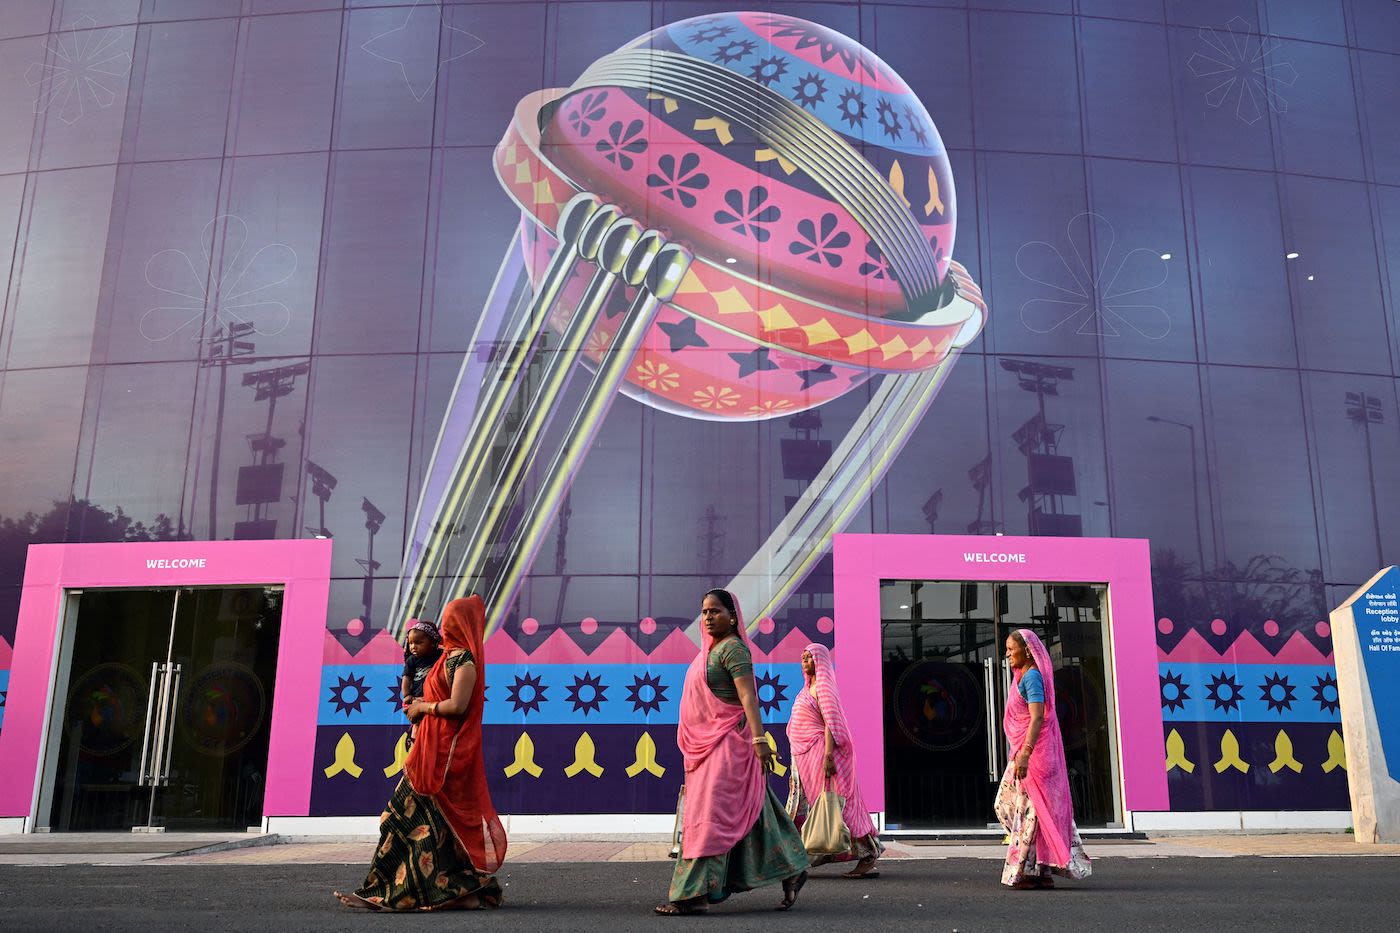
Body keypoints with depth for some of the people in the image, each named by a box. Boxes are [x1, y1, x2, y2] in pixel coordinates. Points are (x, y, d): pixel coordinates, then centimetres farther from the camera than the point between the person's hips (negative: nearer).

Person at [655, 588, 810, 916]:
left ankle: (694, 894, -9)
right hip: (708, 746, 10)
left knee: (709, 814, -10)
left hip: (726, 744, -10)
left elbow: (748, 695, -21)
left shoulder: (732, 648, -11)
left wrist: (759, 738, -29)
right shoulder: (710, 649, 18)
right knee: (748, 814, 12)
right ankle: (791, 872, 22)